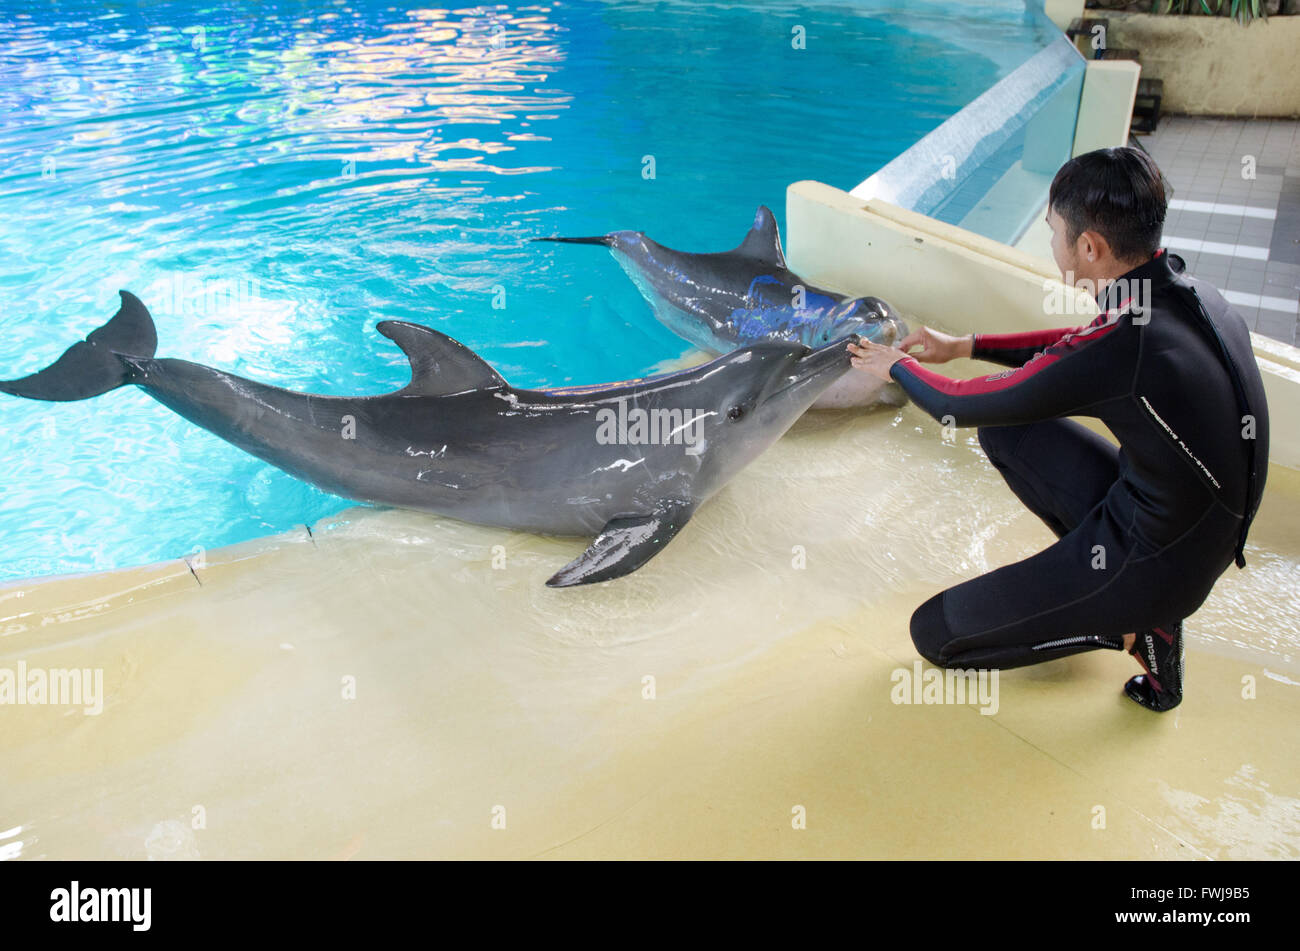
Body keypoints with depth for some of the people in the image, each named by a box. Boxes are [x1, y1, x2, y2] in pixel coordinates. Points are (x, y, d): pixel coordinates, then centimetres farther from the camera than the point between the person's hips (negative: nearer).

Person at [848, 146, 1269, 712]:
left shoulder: (1119, 347, -32)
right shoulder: (1190, 294, -6)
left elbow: (958, 408, -18)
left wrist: (896, 367, 2)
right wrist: (965, 345, 13)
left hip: (1155, 564, -8)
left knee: (934, 633, -1)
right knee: (1004, 425, 14)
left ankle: (1133, 626, 2)